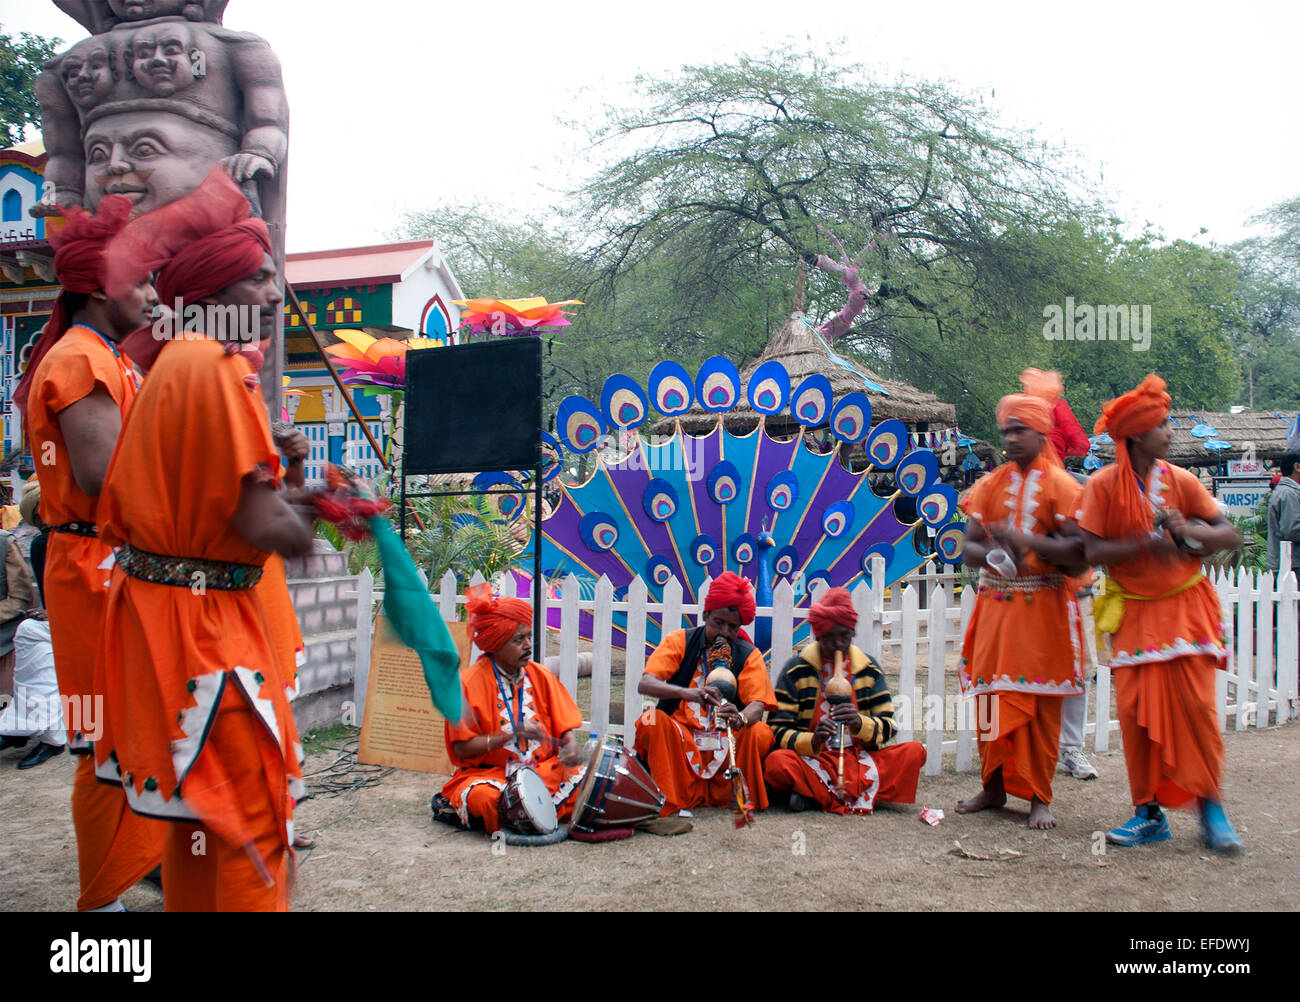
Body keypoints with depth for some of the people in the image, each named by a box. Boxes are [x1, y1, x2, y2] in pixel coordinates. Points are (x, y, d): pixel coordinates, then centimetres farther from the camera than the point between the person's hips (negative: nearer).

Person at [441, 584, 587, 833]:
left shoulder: (540, 676, 8)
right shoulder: (470, 683, -7)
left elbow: (566, 726, 8)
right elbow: (462, 748, -10)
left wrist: (571, 746, -15)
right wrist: (510, 736, -23)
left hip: (544, 769, 5)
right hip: (488, 773, -4)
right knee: (484, 796, -37)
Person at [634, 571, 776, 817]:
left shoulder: (748, 654, 4)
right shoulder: (680, 641, 1)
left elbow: (757, 705, -10)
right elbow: (644, 684, -13)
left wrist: (741, 719, -36)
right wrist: (687, 692, -34)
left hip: (724, 741, 0)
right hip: (679, 736, 0)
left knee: (761, 734, -27)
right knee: (651, 721, -29)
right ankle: (673, 803, -25)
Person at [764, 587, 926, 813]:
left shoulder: (869, 668, 9)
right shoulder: (796, 670, 0)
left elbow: (888, 726, 5)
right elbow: (778, 730, -5)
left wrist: (860, 722, -18)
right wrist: (812, 741, -25)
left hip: (860, 759, 4)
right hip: (812, 760, -3)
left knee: (915, 751, -20)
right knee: (776, 763, -33)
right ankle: (858, 793, -20)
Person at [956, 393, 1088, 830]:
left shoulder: (1061, 486, -2)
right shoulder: (990, 485, 10)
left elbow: (1078, 554, -12)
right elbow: (969, 550, 5)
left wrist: (1026, 541, -21)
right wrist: (993, 553, -16)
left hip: (1042, 608, -4)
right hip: (995, 605, 4)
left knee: (1041, 704, -1)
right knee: (993, 697, 5)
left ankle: (1039, 797, 9)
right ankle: (994, 786, 18)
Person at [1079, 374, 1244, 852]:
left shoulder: (1180, 481, 0)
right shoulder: (1104, 485, -7)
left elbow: (1231, 535, 2)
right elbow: (1094, 552, -12)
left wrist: (1186, 530, -16)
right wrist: (1145, 544, -24)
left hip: (1184, 603, 1)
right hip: (1132, 611, -1)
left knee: (1195, 702, -7)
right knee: (1134, 708, -3)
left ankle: (1210, 805, 10)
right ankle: (1149, 812, 10)